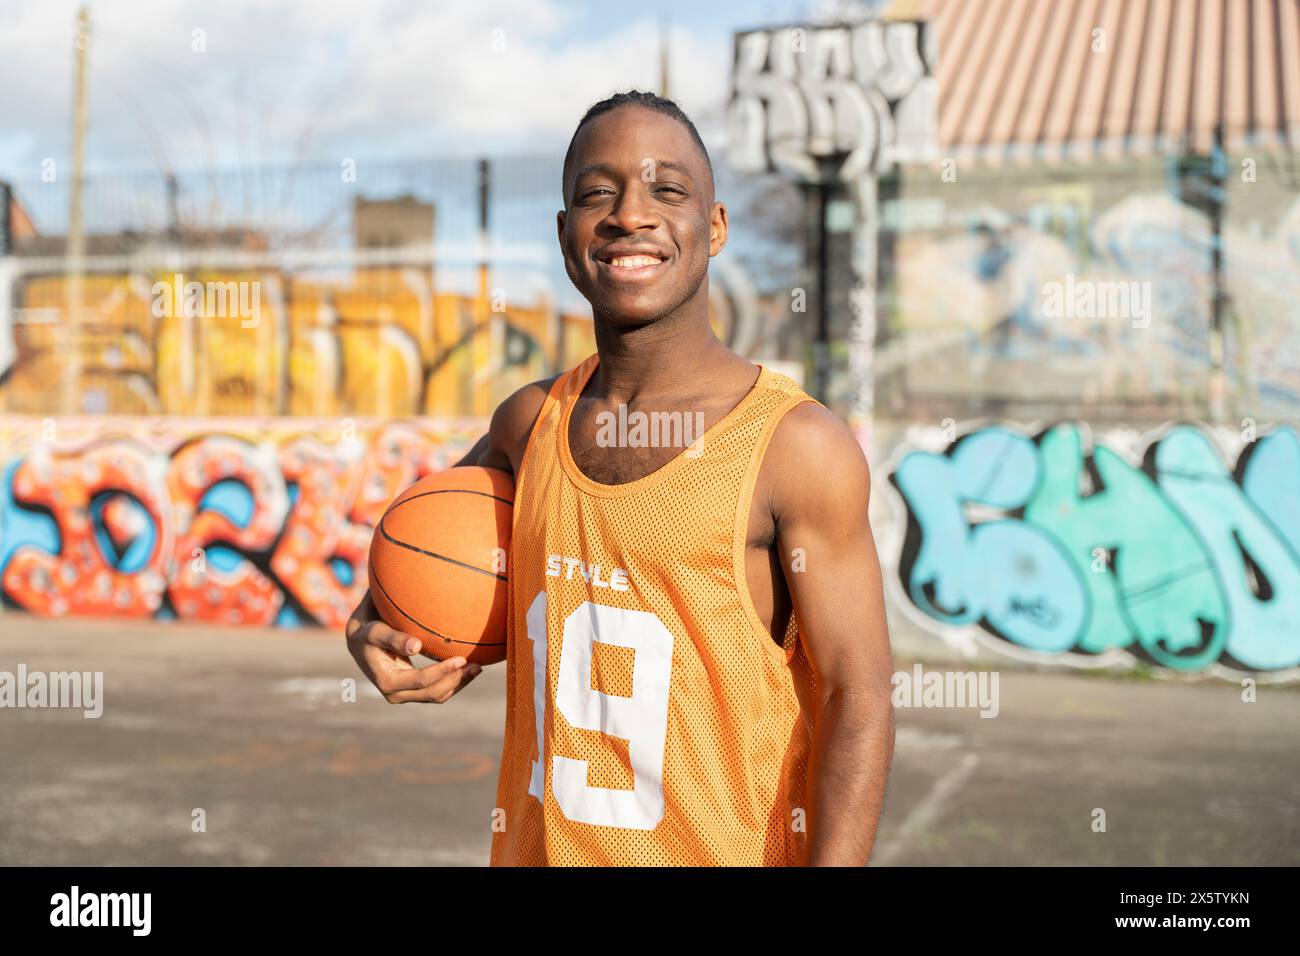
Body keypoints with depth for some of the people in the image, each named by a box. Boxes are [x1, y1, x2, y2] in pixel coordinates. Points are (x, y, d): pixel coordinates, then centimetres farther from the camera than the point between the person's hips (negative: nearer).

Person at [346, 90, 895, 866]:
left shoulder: (799, 445, -16)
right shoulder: (530, 422, 0)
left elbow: (860, 703, -15)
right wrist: (377, 626, 2)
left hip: (723, 849, -5)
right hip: (537, 844, 5)